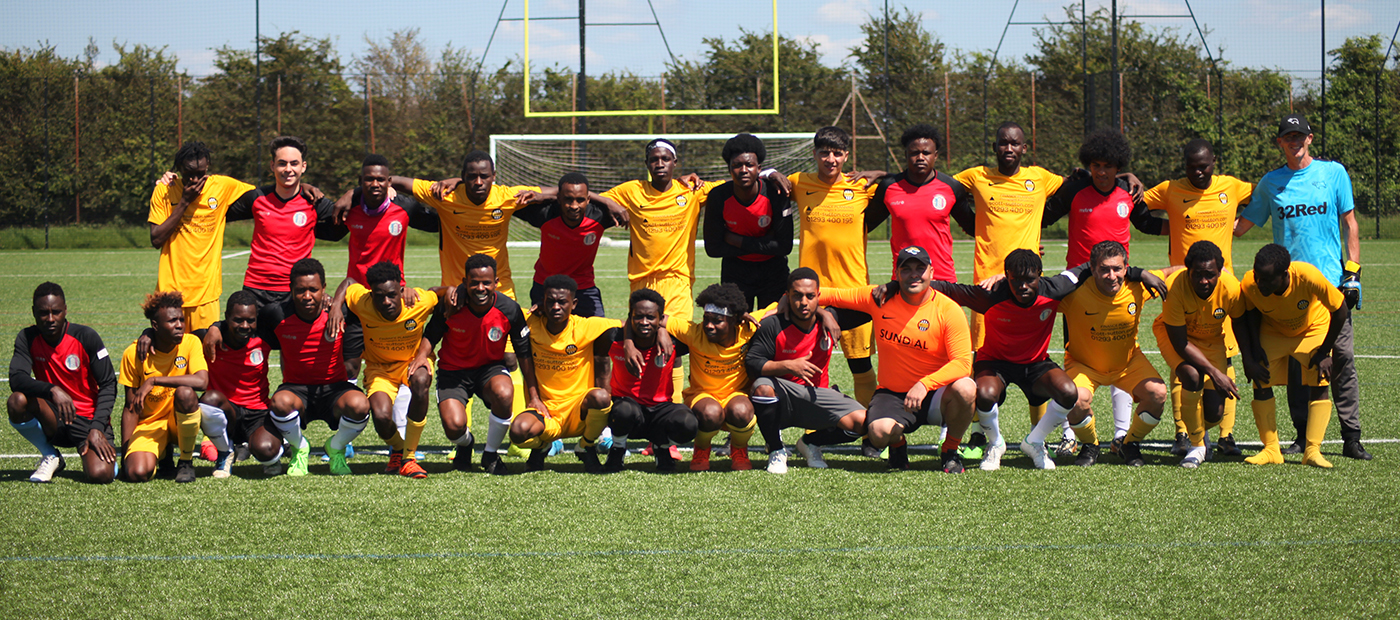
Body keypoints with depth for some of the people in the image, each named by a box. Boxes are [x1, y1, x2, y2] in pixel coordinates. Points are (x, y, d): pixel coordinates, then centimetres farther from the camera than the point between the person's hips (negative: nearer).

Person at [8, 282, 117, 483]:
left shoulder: (86, 337, -9)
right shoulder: (28, 339, -4)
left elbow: (108, 384, -6)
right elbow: (17, 379, -19)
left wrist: (97, 429, -18)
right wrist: (53, 390, -37)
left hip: (87, 420, -2)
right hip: (53, 419, 2)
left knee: (100, 474, -28)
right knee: (17, 401, -30)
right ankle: (50, 457, -2)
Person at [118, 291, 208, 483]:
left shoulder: (191, 343, -10)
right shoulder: (134, 354, -10)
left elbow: (201, 381, -30)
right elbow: (131, 408, -5)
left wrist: (154, 381, -30)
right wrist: (125, 451, -11)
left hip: (181, 420, -1)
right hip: (149, 423, 1)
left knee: (185, 392, -34)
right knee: (137, 473, -27)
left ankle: (186, 461, -12)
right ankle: (162, 454, 13)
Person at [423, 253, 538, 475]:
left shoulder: (509, 309, -16)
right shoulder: (450, 305, -18)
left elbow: (524, 354, -4)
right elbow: (429, 338, -3)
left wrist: (535, 396, -5)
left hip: (491, 368, 1)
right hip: (453, 371, -1)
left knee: (504, 393, -35)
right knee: (454, 426, -26)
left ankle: (491, 454, -7)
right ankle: (466, 444, 18)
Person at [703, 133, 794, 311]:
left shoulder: (775, 193, -20)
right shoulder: (718, 196, -17)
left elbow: (785, 246, -18)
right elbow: (713, 249, -13)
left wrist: (739, 241, -20)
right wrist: (762, 244, -17)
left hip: (773, 270, -1)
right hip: (735, 269, 1)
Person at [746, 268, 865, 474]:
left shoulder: (828, 320, -3)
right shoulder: (772, 325, -13)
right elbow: (752, 364, -16)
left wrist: (824, 312, -3)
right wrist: (788, 366, -30)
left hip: (817, 396, 3)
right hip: (782, 397, -3)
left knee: (862, 422, -19)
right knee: (762, 387, -39)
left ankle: (811, 442, 13)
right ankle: (776, 451, -14)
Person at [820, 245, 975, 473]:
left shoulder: (948, 310, -9)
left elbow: (963, 362, -16)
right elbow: (833, 296, 11)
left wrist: (924, 384, -30)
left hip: (934, 394, -1)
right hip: (892, 394, 1)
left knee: (965, 389, -34)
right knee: (879, 431, -32)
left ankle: (950, 451, -3)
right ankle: (897, 444, 11)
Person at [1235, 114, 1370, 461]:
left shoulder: (1333, 173, 7)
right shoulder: (1271, 182, 11)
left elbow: (1349, 224, 7)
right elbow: (1242, 224, 18)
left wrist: (1352, 271, -1)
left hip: (1332, 281, -2)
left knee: (1342, 359, -5)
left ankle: (1352, 438, -3)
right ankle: (1303, 435, 8)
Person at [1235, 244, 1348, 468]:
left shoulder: (1309, 277, -40)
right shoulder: (1249, 285, -33)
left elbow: (1340, 310, -24)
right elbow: (1245, 317, -11)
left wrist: (1325, 353, -17)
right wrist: (1250, 358, -18)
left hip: (1313, 330, -1)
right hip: (1272, 331, 1)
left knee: (1319, 385, -14)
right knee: (1261, 384, -10)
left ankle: (1312, 450, -11)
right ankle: (1271, 450, 0)